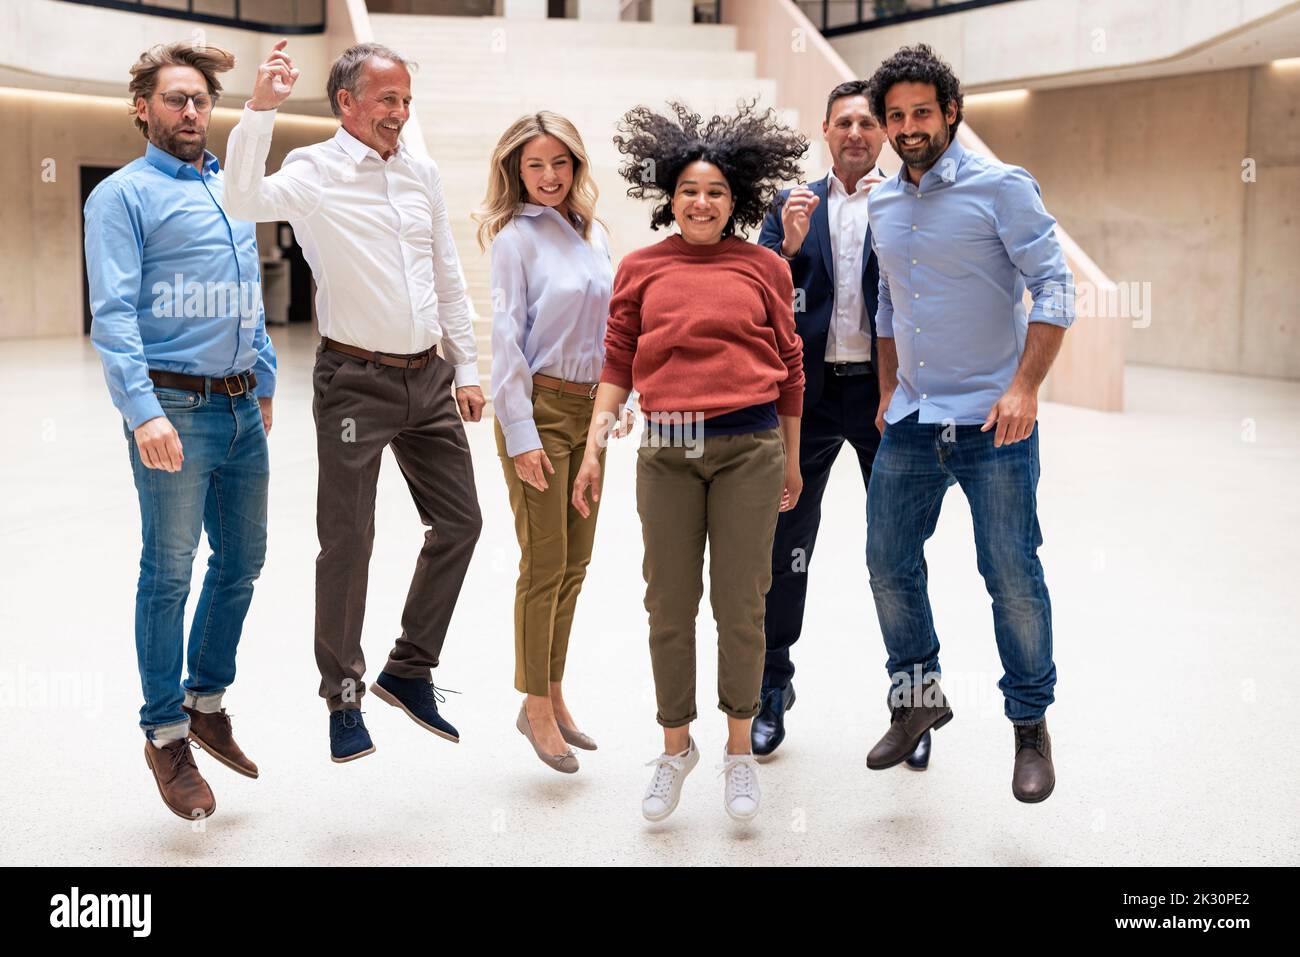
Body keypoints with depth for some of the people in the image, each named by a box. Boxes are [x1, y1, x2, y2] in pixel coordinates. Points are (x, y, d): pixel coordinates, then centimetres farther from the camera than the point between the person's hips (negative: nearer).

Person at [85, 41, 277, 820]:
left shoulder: (233, 190, 16)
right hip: (175, 406, -7)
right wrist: (144, 411, -24)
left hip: (241, 406, 7)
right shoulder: (124, 194, -4)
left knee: (243, 561, 13)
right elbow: (113, 314, -13)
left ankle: (207, 702, 30)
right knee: (170, 573, 0)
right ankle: (167, 735, 12)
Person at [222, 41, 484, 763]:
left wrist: (467, 369, 13)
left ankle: (410, 670, 25)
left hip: (428, 378, 6)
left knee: (460, 521, 9)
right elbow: (246, 201, -27)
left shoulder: (423, 175, 11)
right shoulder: (316, 173, -6)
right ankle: (345, 698, 17)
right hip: (356, 381, -6)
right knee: (348, 542, 0)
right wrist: (262, 109, -33)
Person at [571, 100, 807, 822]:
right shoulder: (641, 269, 7)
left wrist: (791, 459, 14)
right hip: (667, 451, 1)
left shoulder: (765, 268, 6)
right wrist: (593, 446, 2)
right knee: (669, 605, 6)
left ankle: (740, 750, 21)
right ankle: (676, 746, 24)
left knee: (740, 605, 4)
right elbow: (618, 362, 9)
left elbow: (789, 367, 11)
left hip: (750, 446, -1)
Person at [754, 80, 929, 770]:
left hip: (885, 390, -1)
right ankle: (773, 686, 22)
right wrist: (790, 245, -15)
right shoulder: (793, 204, 9)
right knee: (786, 544, 7)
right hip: (810, 394, 1)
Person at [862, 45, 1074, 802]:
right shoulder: (884, 204, 11)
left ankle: (1032, 726, 15)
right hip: (910, 424, 6)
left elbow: (1055, 289, -11)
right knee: (889, 566, 9)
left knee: (1013, 578, -1)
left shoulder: (1001, 187, -7)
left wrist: (1024, 387, -20)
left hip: (991, 422, -5)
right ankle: (919, 698, 28)